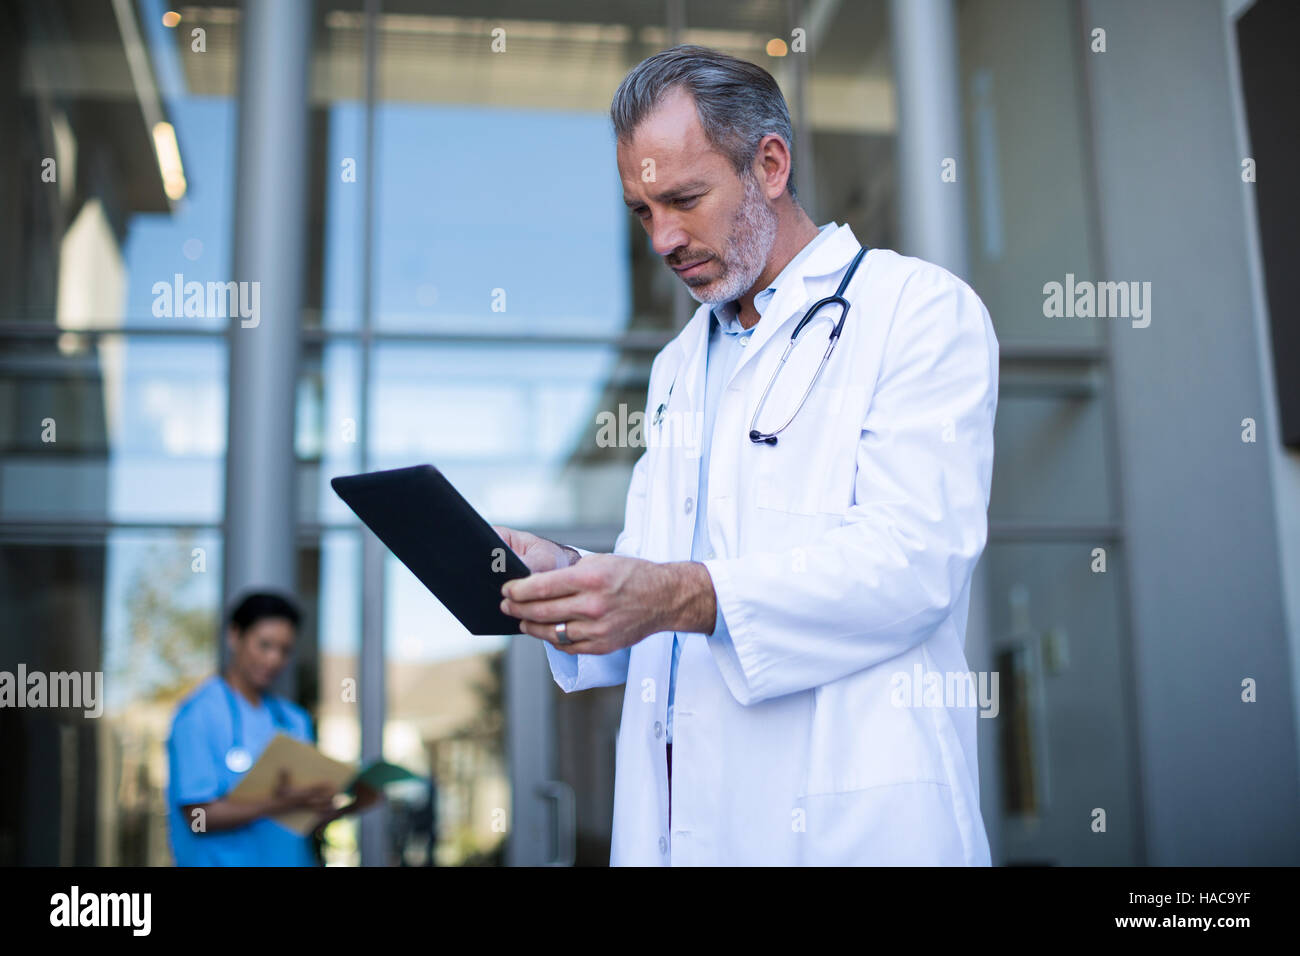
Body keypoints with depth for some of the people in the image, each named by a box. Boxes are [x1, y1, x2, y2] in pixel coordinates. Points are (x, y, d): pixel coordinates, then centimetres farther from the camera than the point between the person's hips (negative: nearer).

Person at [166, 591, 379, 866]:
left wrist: (350, 806, -4)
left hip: (293, 859, 6)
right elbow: (199, 817, -12)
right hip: (223, 860, -5)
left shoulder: (294, 719, 14)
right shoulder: (198, 715, -5)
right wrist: (280, 804, -21)